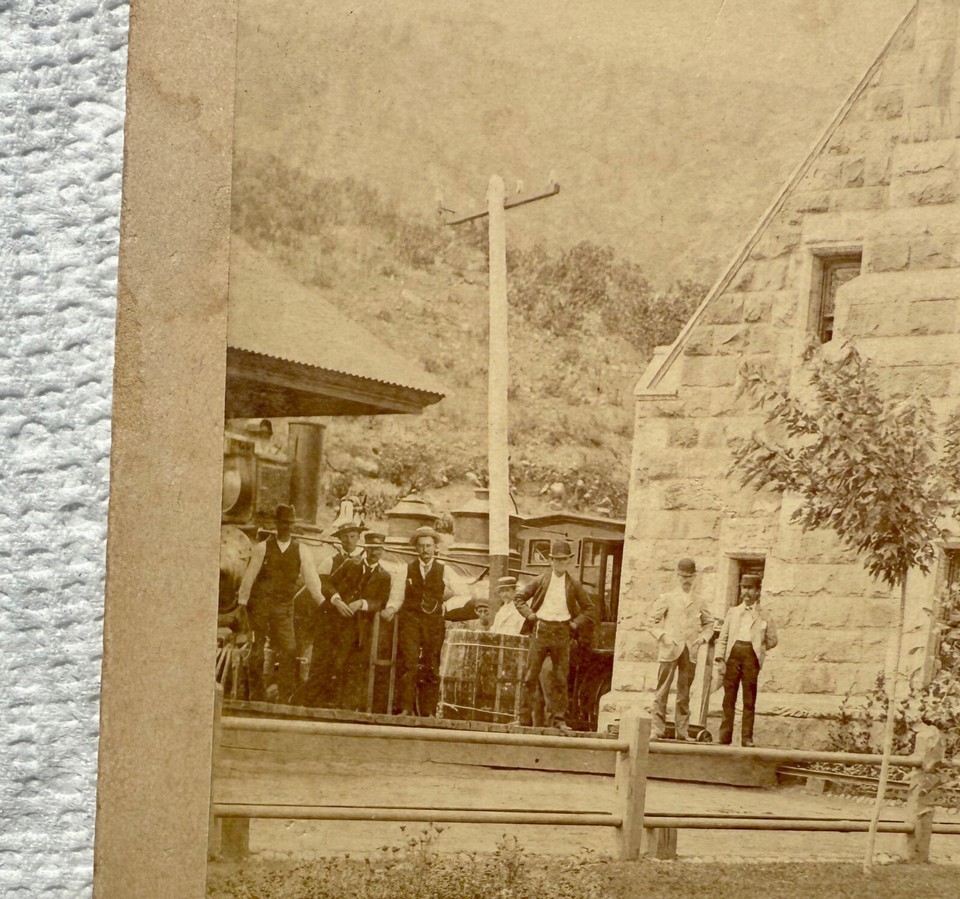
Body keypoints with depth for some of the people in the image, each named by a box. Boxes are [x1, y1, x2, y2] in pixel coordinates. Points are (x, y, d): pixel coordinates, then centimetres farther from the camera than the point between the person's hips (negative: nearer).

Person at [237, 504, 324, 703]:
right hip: (260, 604, -1)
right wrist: (243, 604, -1)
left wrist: (323, 603, -8)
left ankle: (284, 698, -4)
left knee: (289, 650, -10)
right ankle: (256, 697, 12)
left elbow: (311, 579, 1)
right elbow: (249, 576, 1)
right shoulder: (263, 548, 1)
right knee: (256, 651, 2)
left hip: (284, 606, 1)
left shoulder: (301, 551, 5)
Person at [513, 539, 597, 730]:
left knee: (560, 678, 1)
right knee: (530, 675, -2)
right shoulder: (541, 581, 6)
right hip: (540, 630, 0)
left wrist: (575, 623, 0)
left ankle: (559, 719, 6)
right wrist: (530, 615, 0)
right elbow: (519, 597, 12)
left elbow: (590, 609, 12)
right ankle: (524, 718, 1)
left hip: (562, 633, 0)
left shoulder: (574, 585, 6)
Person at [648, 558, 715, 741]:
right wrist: (662, 636, -6)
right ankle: (658, 729, -6)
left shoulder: (699, 602, 11)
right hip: (670, 650, -2)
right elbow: (653, 620, 8)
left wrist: (703, 637, 5)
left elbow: (709, 623, 22)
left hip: (690, 651, 2)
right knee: (662, 690, -6)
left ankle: (683, 731, 7)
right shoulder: (667, 598, 6)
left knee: (684, 693, 4)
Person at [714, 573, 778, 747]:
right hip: (733, 653, 1)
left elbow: (772, 640, 15)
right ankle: (725, 735, 3)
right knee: (729, 697, 1)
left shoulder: (763, 617, 12)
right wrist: (720, 656, 0)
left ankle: (747, 737, 0)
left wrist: (758, 648, 5)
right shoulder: (733, 612, 16)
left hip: (751, 655, -1)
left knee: (749, 699, -1)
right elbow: (723, 637, 11)